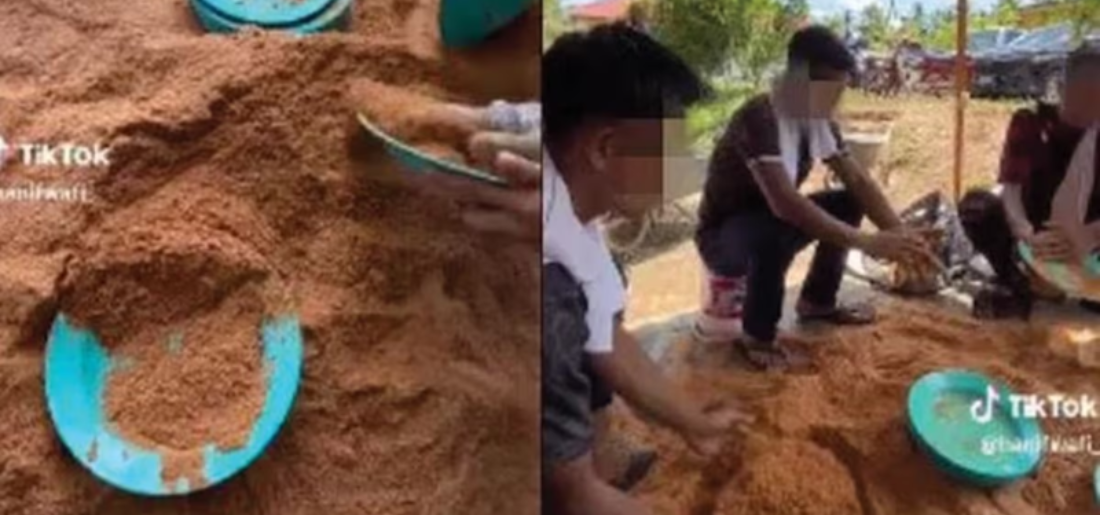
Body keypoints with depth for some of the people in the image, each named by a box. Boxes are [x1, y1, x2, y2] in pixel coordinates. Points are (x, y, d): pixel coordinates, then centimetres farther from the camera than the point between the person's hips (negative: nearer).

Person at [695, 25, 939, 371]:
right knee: (777, 230, -37)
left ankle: (817, 302, 17)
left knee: (849, 204, 1)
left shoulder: (819, 122, -4)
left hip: (771, 222, 8)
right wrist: (867, 243, -42)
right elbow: (784, 202, -42)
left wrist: (901, 236, -18)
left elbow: (858, 182, -2)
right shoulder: (758, 119, -31)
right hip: (722, 239, -8)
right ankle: (757, 337, -17)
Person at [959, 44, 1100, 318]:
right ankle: (1020, 287, -21)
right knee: (976, 204, -28)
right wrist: (1027, 235, -42)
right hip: (1037, 240, 1)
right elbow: (1011, 190, -20)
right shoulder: (1030, 123, -4)